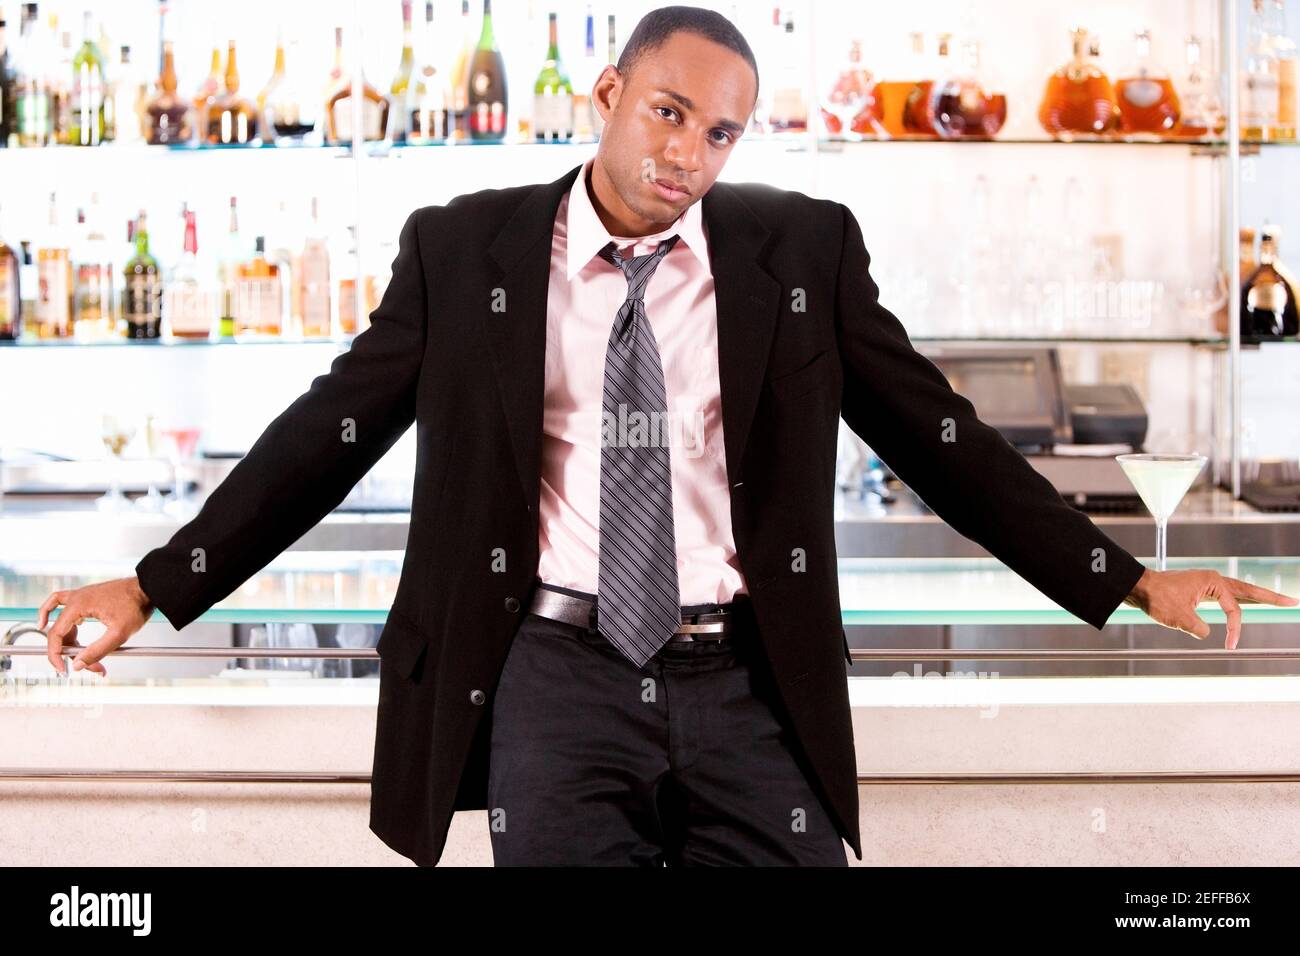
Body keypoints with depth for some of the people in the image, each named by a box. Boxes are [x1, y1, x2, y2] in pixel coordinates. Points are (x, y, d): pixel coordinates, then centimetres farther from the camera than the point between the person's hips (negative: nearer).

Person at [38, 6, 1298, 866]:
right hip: (555, 678, 0)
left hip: (747, 683, 1)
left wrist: (1127, 584, 7)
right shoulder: (463, 250, 5)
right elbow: (330, 433, 8)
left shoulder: (804, 248, 6)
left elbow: (937, 437, 9)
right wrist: (157, 585, 5)